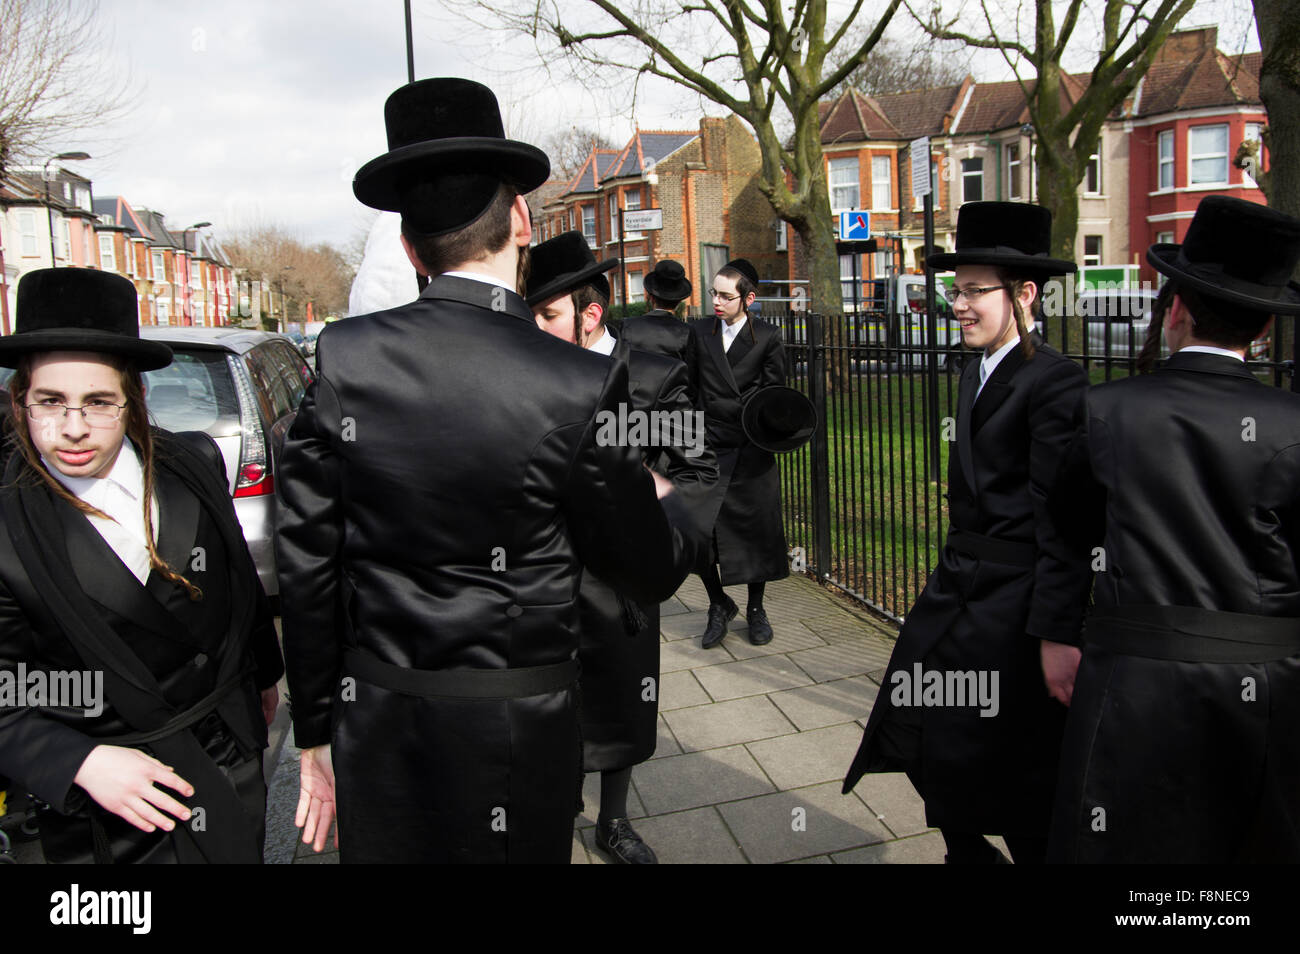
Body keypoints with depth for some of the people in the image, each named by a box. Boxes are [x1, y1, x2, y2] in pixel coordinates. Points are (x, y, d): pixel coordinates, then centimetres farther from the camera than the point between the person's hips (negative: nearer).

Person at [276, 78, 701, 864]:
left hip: (376, 728, 3)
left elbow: (306, 568, -2)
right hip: (515, 736, -2)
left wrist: (317, 731, 9)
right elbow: (652, 571, -5)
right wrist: (669, 505, 18)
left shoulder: (341, 360, -7)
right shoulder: (581, 385, -15)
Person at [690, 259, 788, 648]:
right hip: (708, 451, 1)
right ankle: (719, 604, 22)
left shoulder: (768, 337, 1)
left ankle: (755, 608, 28)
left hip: (752, 454, -1)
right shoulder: (697, 332, 3)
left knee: (757, 530, 7)